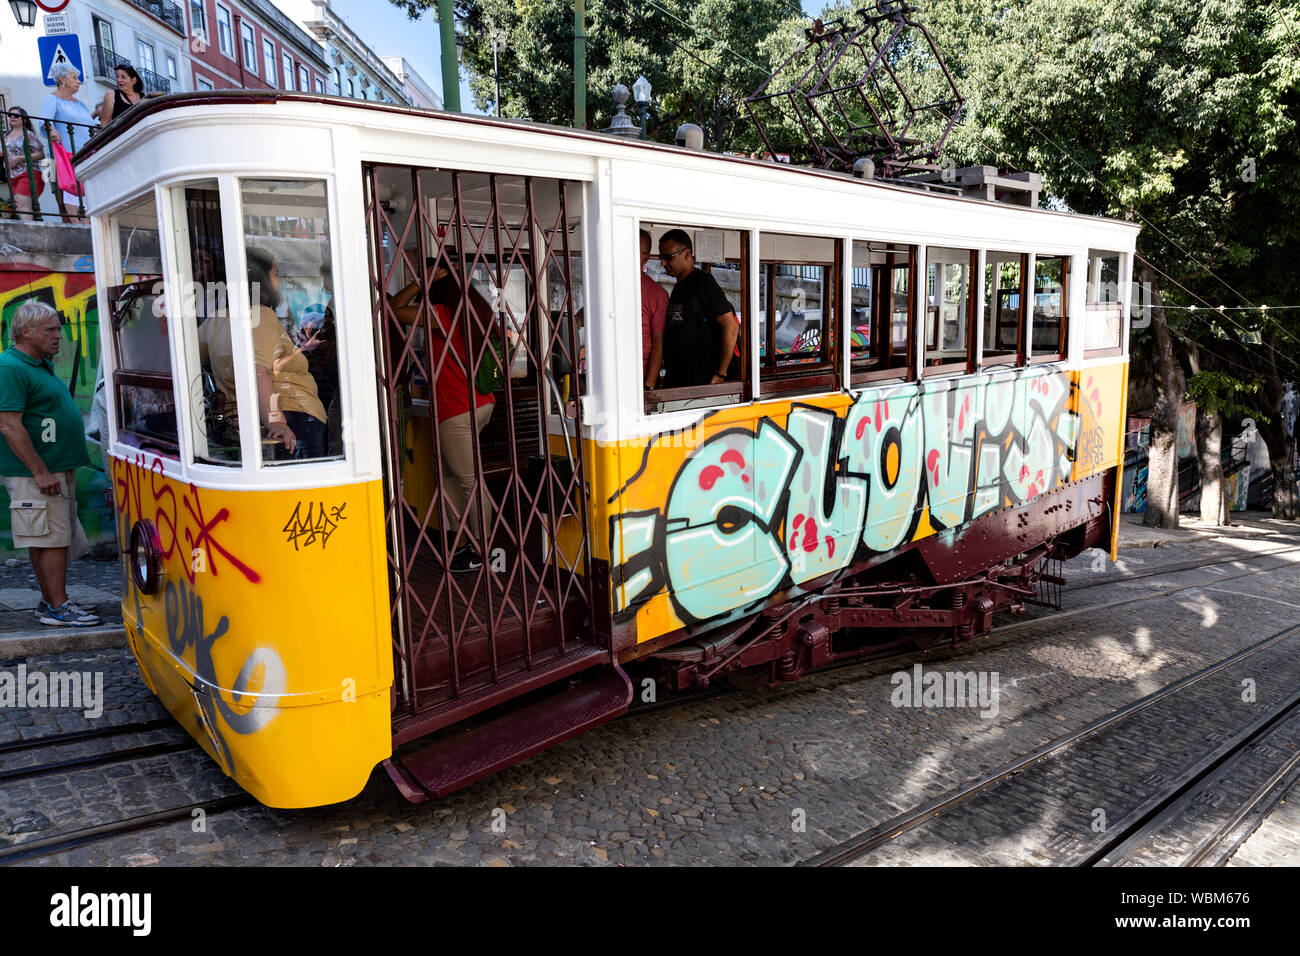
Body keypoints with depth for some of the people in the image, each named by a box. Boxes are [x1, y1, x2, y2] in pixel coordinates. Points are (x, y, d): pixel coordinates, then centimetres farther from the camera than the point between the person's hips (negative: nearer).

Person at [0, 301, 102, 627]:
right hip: (35, 474, -10)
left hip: (57, 469, 10)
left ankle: (49, 601, 22)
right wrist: (40, 472, -23)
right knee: (52, 539, -7)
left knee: (44, 540, 14)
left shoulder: (41, 365, 16)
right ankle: (58, 608, -1)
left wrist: (61, 469, 21)